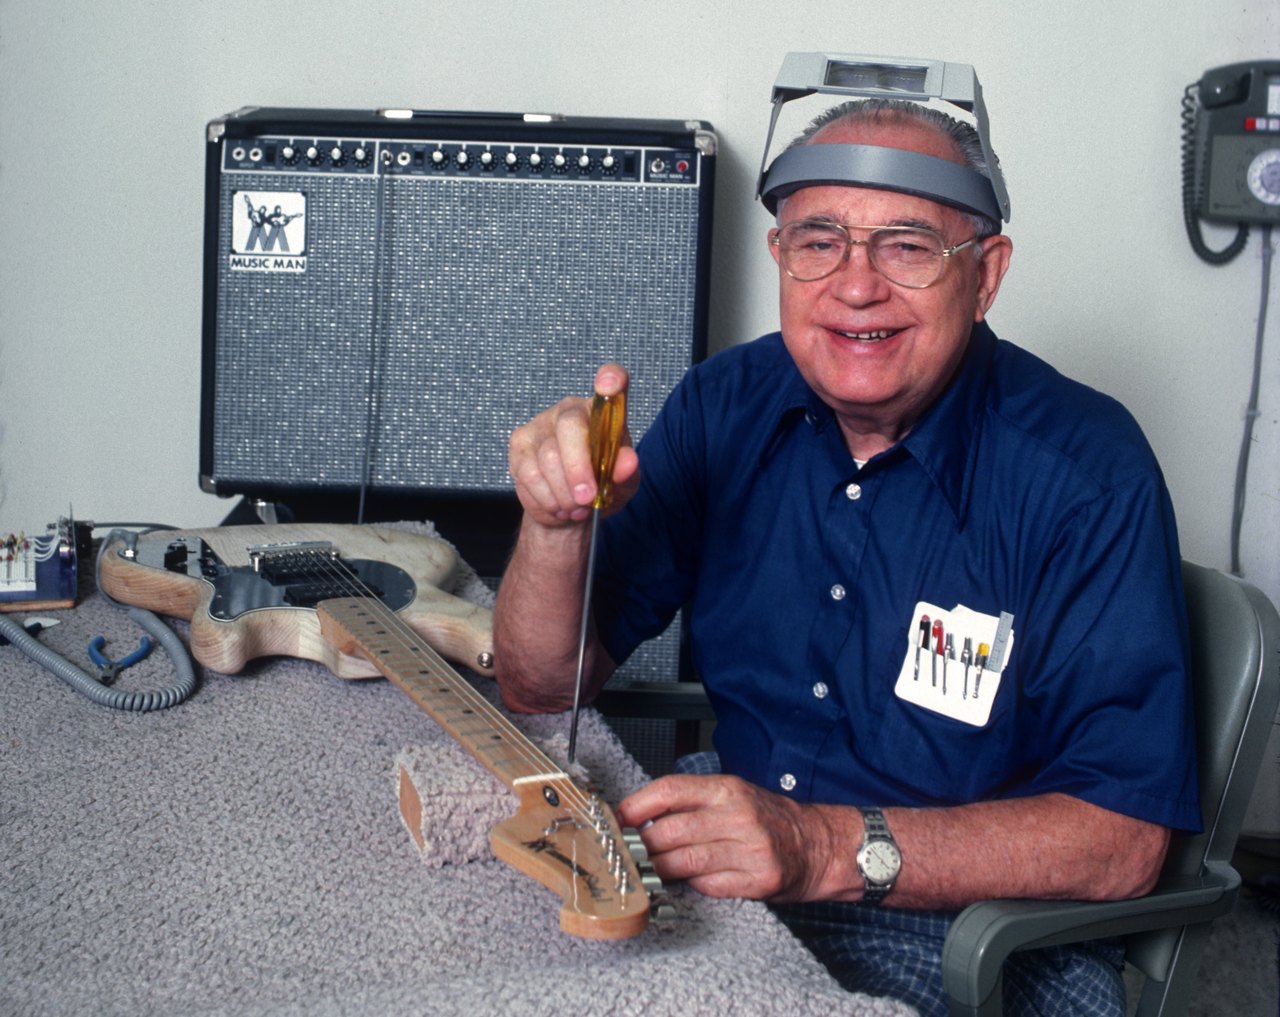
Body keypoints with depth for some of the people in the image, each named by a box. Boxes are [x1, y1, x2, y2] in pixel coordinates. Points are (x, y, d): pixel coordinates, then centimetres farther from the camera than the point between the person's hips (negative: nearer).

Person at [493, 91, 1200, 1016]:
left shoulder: (1086, 472, -15)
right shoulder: (726, 406, -2)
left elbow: (1125, 835, -19)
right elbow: (543, 688, 0)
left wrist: (831, 849, -31)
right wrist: (558, 523, -21)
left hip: (966, 935, -2)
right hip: (727, 881, 3)